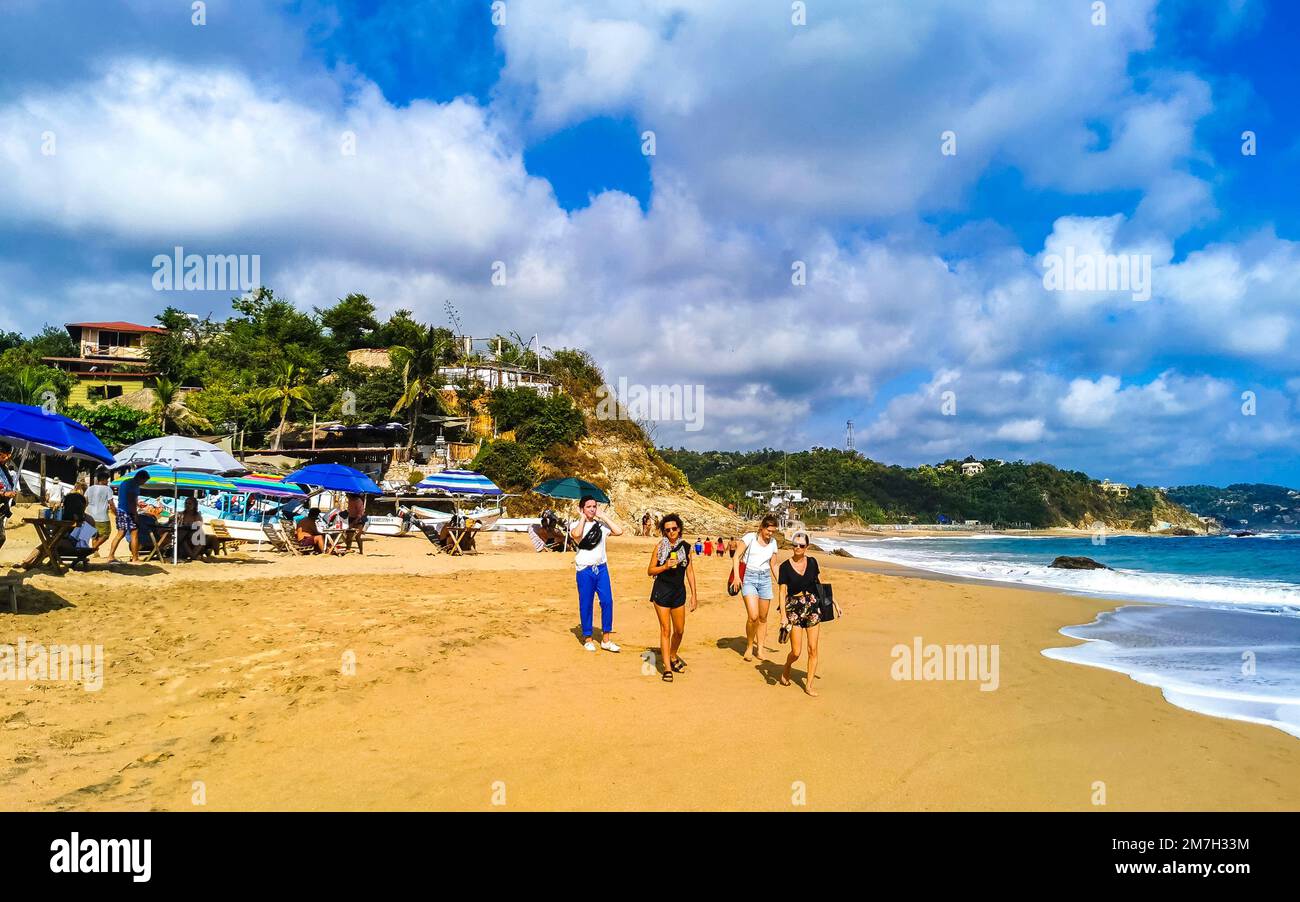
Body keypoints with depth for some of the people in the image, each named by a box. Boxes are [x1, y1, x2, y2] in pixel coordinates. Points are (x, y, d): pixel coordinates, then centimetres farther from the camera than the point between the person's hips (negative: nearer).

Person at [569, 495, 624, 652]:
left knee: (607, 601, -1)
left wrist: (602, 516, -1)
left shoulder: (601, 524, 8)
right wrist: (583, 517, -11)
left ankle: (606, 639, 8)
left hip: (601, 568, 3)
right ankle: (587, 639, 17)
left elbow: (619, 531, -6)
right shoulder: (577, 525, -3)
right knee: (586, 605, 3)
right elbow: (576, 534, -27)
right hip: (585, 570, -3)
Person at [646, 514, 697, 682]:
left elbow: (690, 571, 8)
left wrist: (693, 594, 5)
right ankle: (667, 668, 5)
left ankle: (672, 656, 38)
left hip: (679, 592, 4)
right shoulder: (659, 547, -5)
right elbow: (650, 571, -2)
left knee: (679, 630, 12)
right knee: (666, 630, -2)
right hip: (661, 592, -4)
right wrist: (665, 566, -18)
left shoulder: (686, 547, 4)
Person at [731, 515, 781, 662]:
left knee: (763, 618, 8)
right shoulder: (750, 537, -4)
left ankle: (759, 649, 21)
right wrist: (736, 576, -19)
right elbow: (737, 556, -7)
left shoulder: (773, 543, 10)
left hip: (765, 578, 5)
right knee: (753, 616, -16)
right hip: (749, 577, -5)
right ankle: (749, 646, 6)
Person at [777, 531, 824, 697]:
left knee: (813, 649, 0)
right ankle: (786, 669, 30)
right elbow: (782, 592, -9)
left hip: (813, 607, 3)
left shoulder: (812, 562, 2)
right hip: (794, 609, -2)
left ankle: (809, 685, 12)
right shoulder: (785, 566, -7)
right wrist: (784, 616, -16)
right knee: (796, 652, -3)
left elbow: (819, 583, 15)